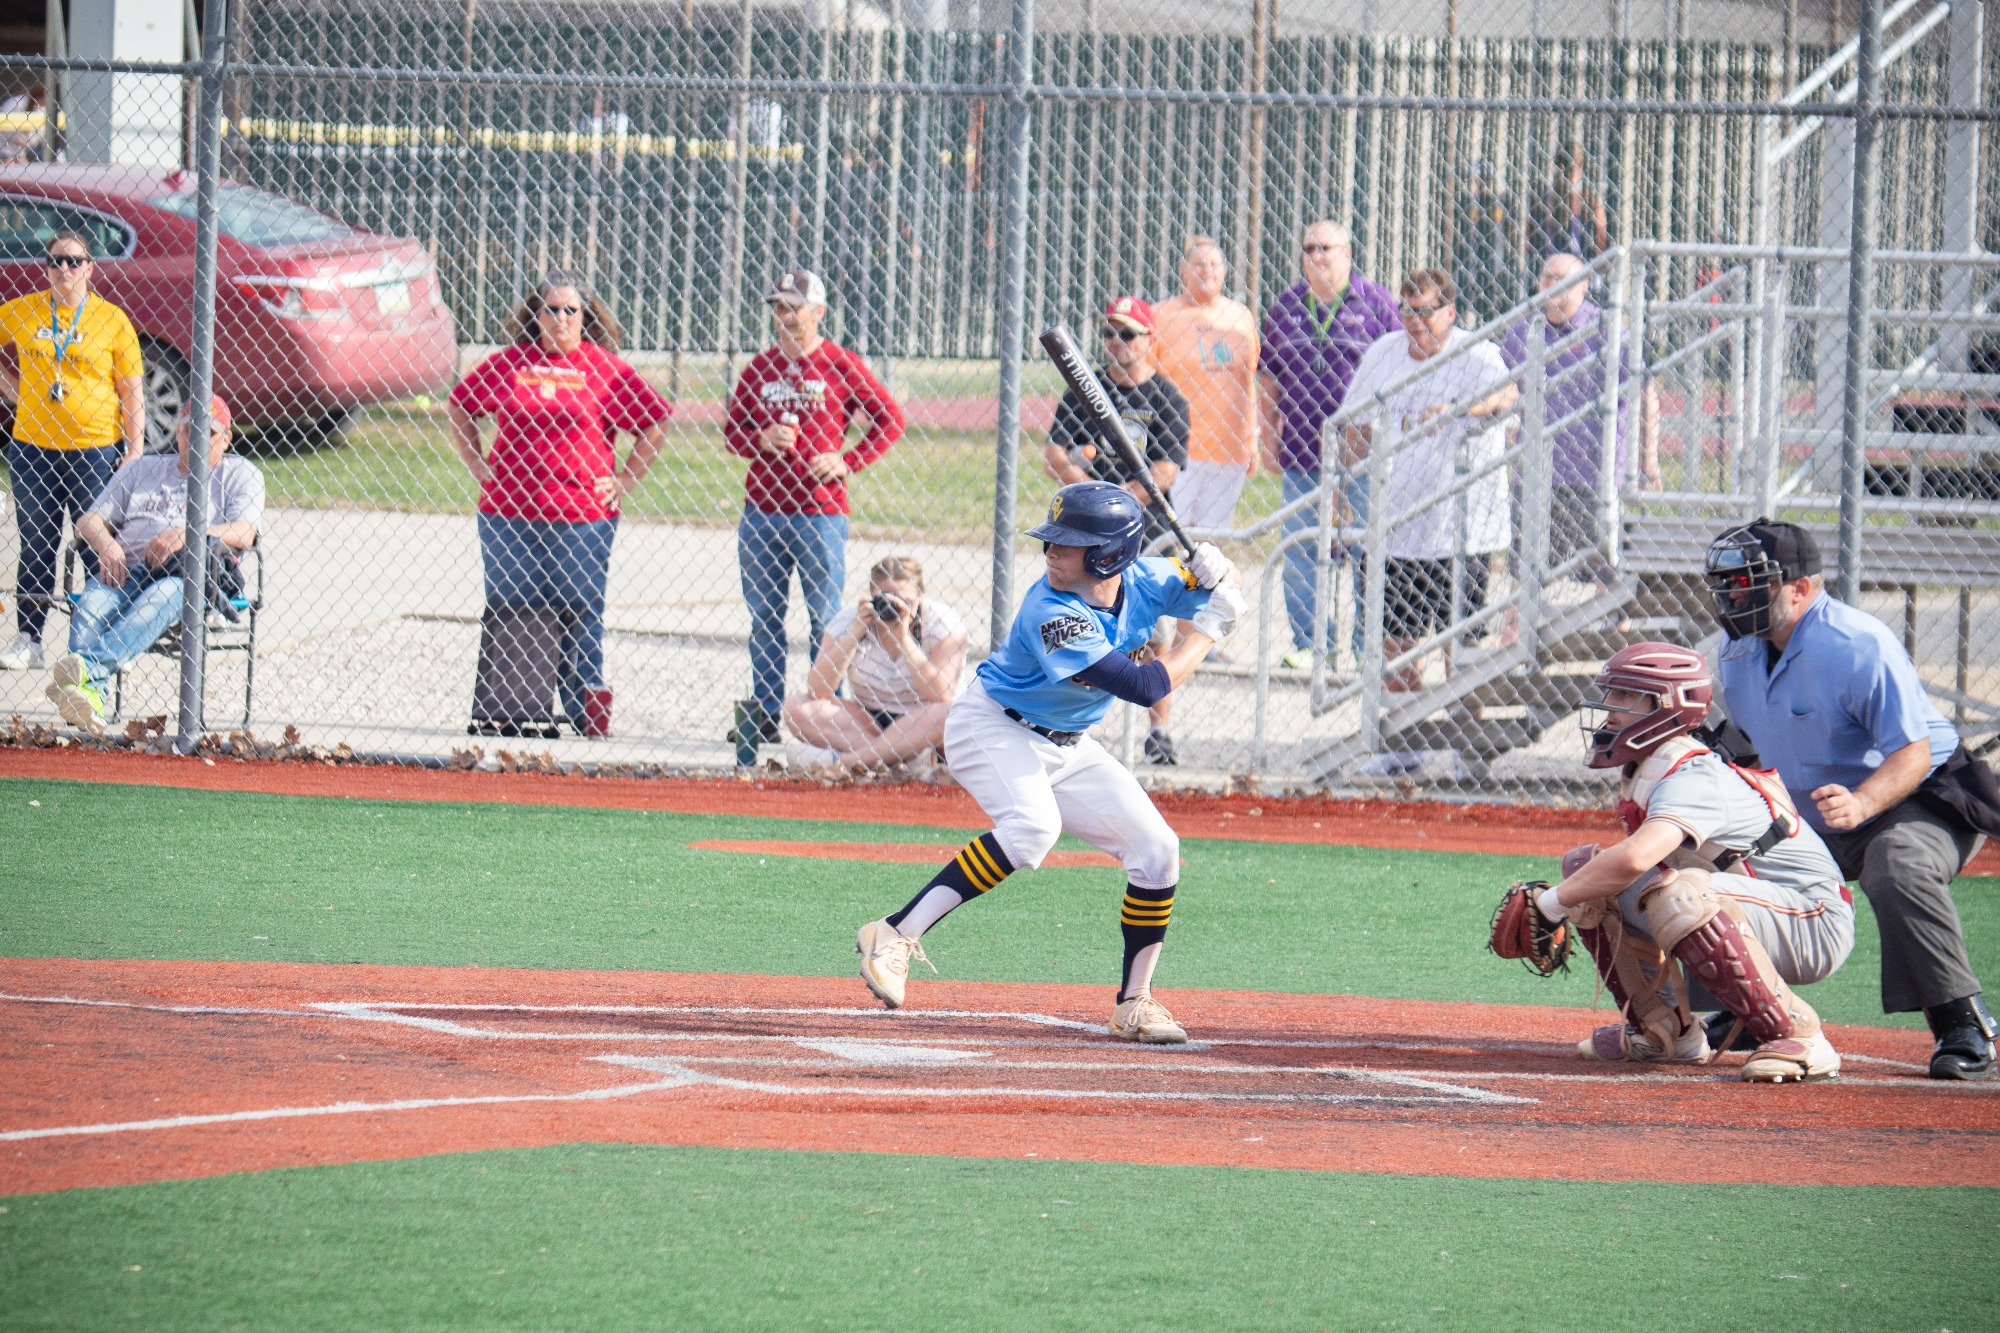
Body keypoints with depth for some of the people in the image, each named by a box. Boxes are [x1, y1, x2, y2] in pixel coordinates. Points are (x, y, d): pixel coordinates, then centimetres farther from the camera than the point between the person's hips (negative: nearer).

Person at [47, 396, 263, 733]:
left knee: (152, 605, -39)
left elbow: (244, 534, -2)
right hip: (125, 569, 3)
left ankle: (89, 672, -63)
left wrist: (185, 535, -17)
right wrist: (106, 544, -4)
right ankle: (89, 695, -58)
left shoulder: (240, 474, 17)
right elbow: (88, 521, 22)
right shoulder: (142, 469, 28)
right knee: (90, 608, -32)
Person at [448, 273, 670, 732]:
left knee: (580, 616, -2)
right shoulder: (507, 363, 7)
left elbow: (655, 423, 6)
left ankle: (585, 710, 2)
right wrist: (476, 465, 11)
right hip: (508, 513, 2)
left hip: (582, 517, -2)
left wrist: (625, 480, 2)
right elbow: (458, 409, 19)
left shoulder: (605, 368, 1)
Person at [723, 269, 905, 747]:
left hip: (820, 511, -5)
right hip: (762, 508, 5)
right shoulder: (760, 367, 11)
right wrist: (762, 439, -6)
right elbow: (732, 430, 15)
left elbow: (891, 420, 1)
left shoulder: (841, 365, -1)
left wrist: (847, 461, -8)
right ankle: (765, 716, 13)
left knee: (826, 618, -2)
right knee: (763, 618, 8)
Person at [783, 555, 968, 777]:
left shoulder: (942, 622, -11)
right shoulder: (849, 619, -7)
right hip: (867, 720, 2)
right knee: (796, 707, -20)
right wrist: (855, 634, -22)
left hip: (921, 722, -2)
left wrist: (904, 639, -26)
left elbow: (942, 696, -22)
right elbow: (817, 690, -15)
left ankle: (843, 760, -35)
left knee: (946, 713, -36)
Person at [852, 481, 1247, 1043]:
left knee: (1156, 850, 0)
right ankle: (894, 936, -34)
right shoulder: (1052, 613, -31)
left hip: (1067, 745, 7)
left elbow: (1219, 592, 7)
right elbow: (1143, 686, -33)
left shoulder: (1144, 581, -11)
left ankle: (1133, 1003, 14)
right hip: (994, 726, -7)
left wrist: (1213, 572, -17)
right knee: (1032, 827, -35)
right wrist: (1207, 630, -25)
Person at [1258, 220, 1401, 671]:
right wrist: (1267, 438, 12)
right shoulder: (1286, 307, 12)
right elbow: (1268, 379, 17)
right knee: (1299, 551, 4)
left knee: (1367, 549, -1)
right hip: (1301, 448, 3)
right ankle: (1307, 641, 12)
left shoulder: (1376, 303, 2)